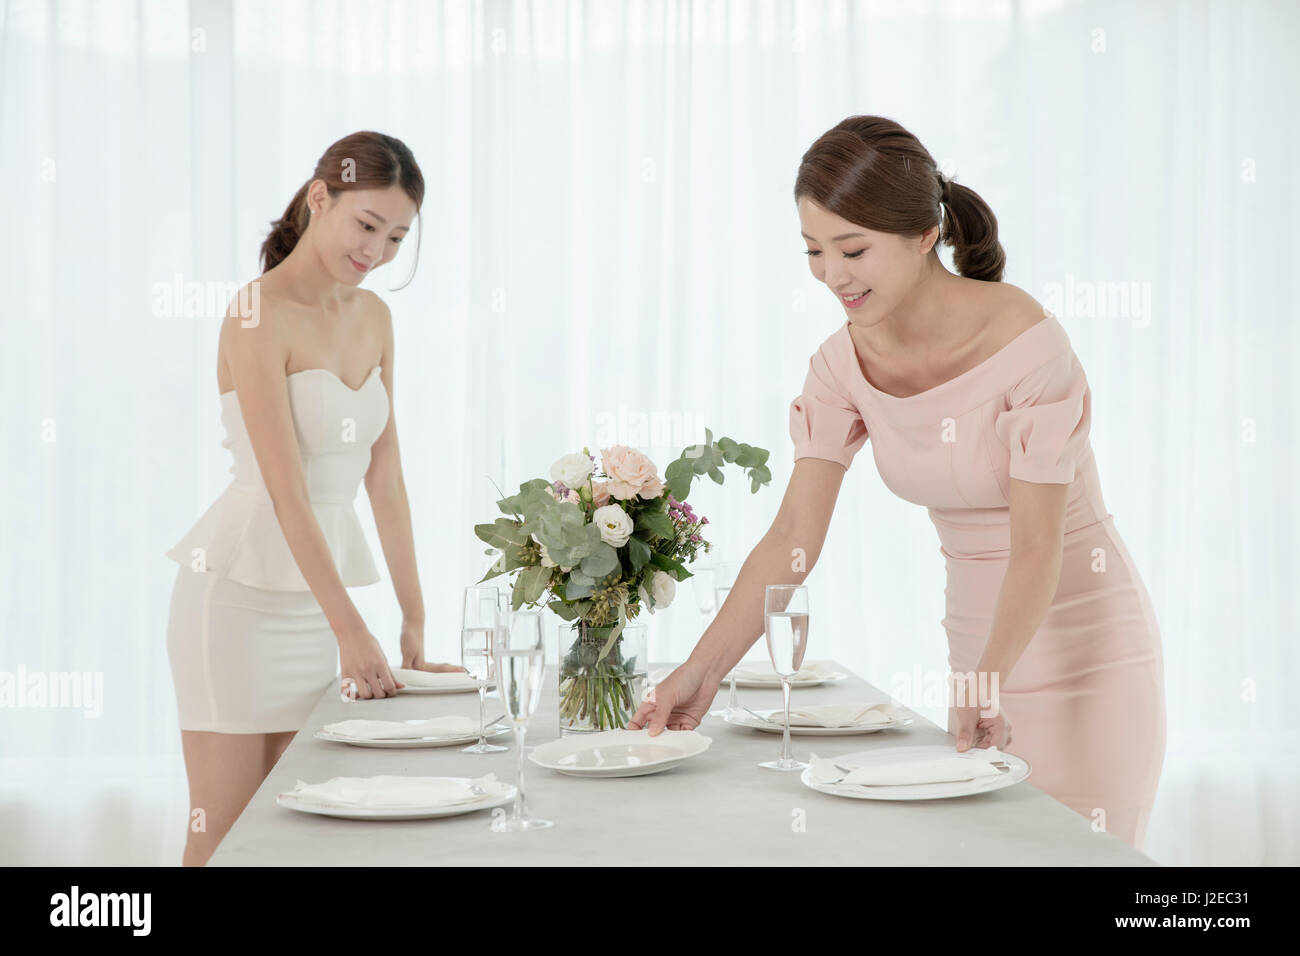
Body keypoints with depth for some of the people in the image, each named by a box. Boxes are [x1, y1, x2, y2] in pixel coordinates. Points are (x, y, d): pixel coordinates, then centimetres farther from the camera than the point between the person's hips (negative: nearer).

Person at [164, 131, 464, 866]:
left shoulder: (374, 316, 8)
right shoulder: (259, 316, -15)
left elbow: (385, 475, 9)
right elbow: (287, 493, -19)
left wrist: (416, 620, 7)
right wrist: (352, 630, -21)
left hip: (317, 596, 7)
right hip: (243, 591, -7)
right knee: (224, 838, -1)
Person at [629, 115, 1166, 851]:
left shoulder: (1025, 341, -22)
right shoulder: (846, 363, -6)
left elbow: (1036, 550, -23)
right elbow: (794, 537, -8)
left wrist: (985, 685, -37)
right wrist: (703, 669, -17)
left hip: (1086, 643, -5)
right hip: (980, 644, 5)